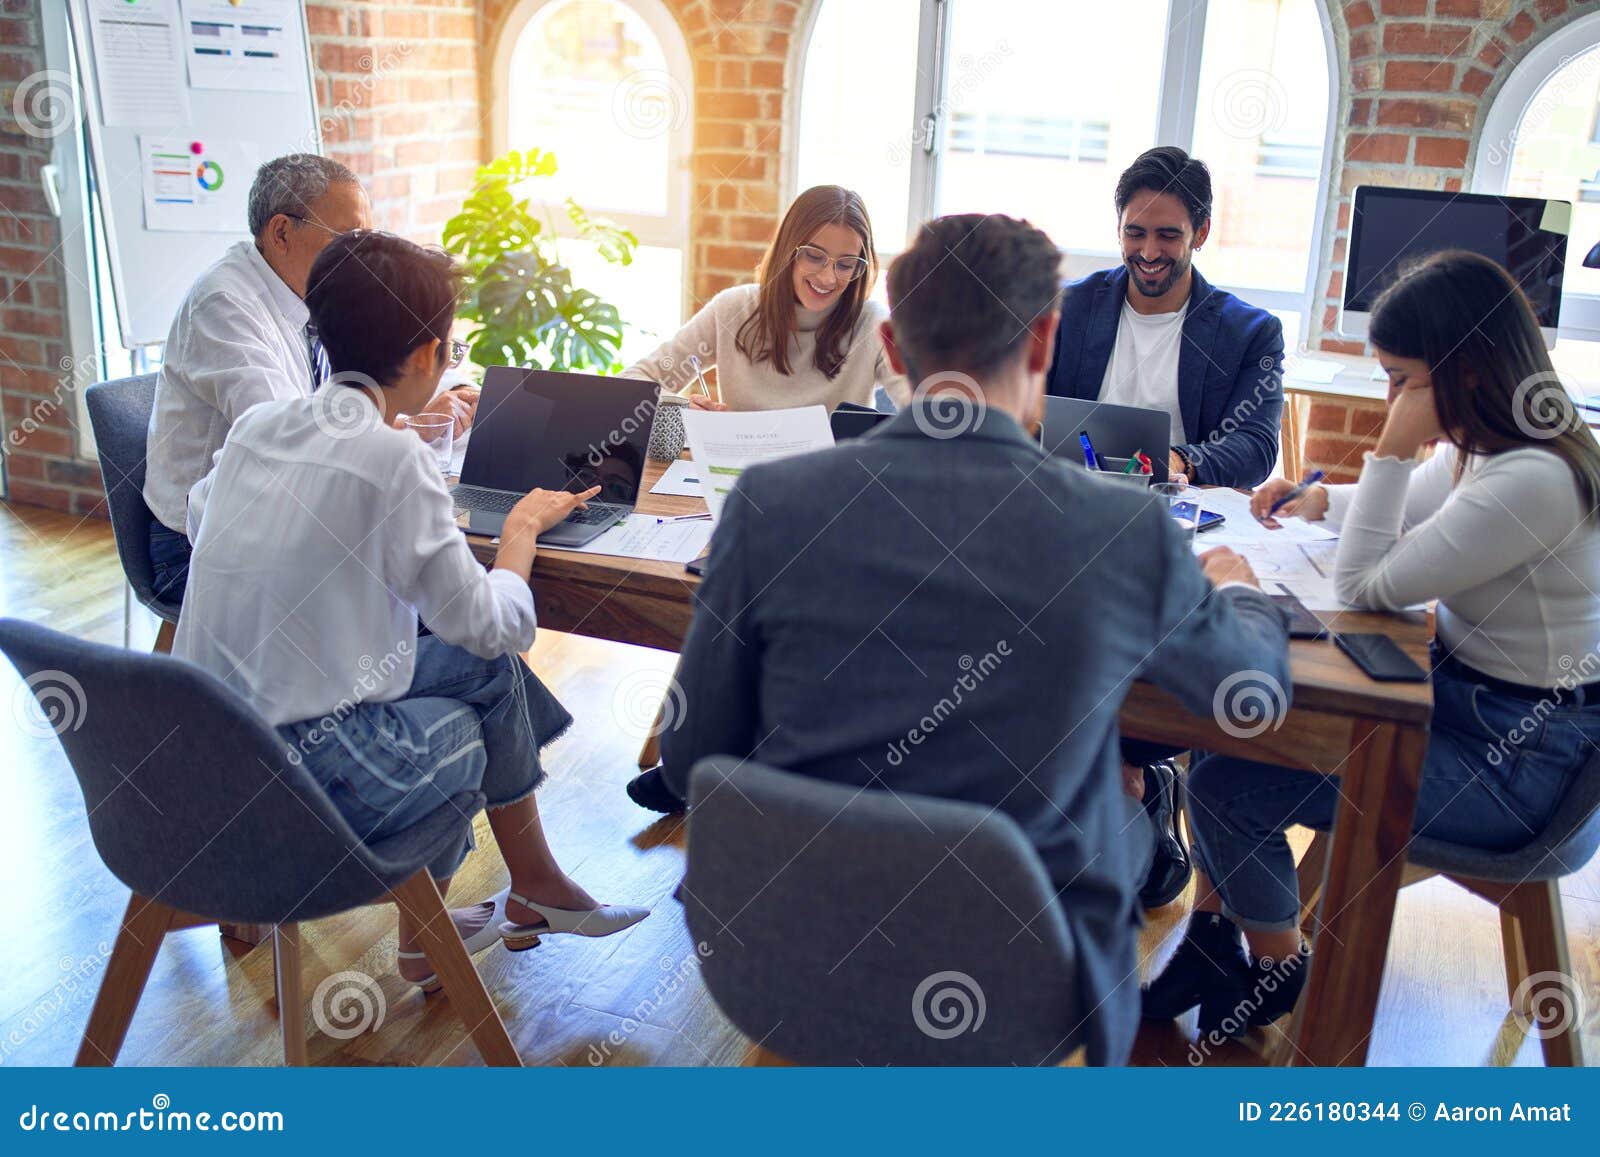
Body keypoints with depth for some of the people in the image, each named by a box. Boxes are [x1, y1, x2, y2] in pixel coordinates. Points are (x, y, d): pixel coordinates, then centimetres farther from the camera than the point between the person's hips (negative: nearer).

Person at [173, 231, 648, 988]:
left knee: (478, 664, 18)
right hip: (308, 776, -7)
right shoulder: (392, 458, -19)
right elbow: (494, 624, -12)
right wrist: (523, 525, 5)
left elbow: (196, 517, 24)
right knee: (492, 668, 16)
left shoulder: (255, 425, 2)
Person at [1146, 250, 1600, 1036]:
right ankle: (1214, 933, 13)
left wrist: (1392, 451, -20)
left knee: (1228, 788, -17)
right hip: (1457, 688, 10)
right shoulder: (1479, 446, 2)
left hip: (1514, 758, -10)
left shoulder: (1532, 483, -28)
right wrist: (1320, 498, 10)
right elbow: (1407, 515, 25)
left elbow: (1364, 586, -21)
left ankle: (1276, 969, 12)